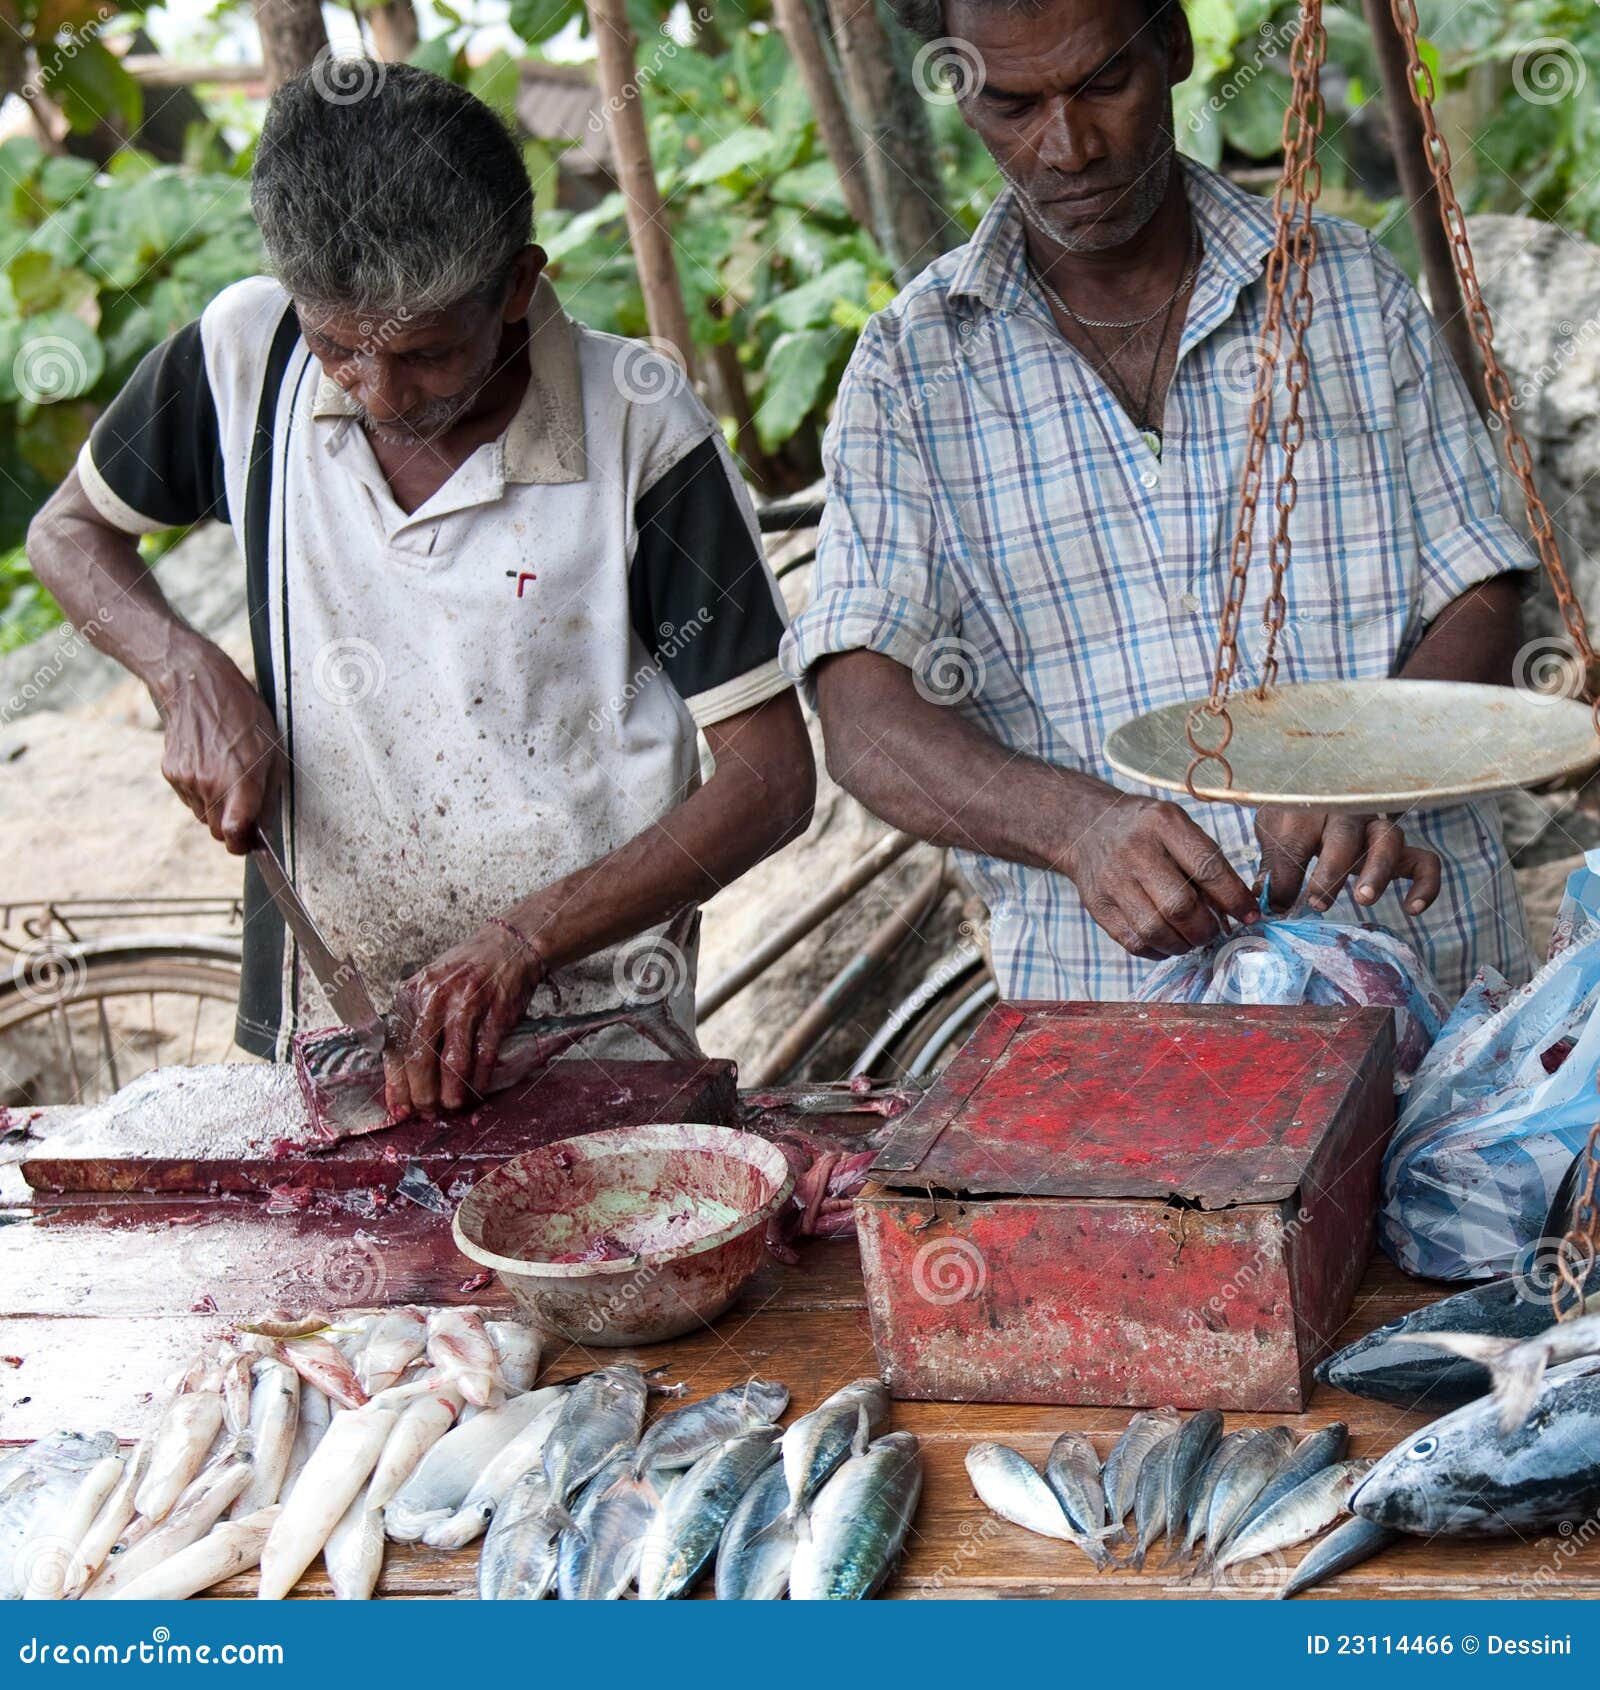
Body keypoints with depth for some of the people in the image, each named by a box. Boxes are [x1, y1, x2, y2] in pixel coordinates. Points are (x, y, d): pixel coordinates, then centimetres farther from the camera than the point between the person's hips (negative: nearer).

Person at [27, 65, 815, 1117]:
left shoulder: (640, 435, -12)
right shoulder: (248, 355, -4)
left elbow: (773, 779, -9)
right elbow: (70, 530, 15)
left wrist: (522, 939, -20)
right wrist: (191, 675, -5)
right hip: (308, 1033, 3)